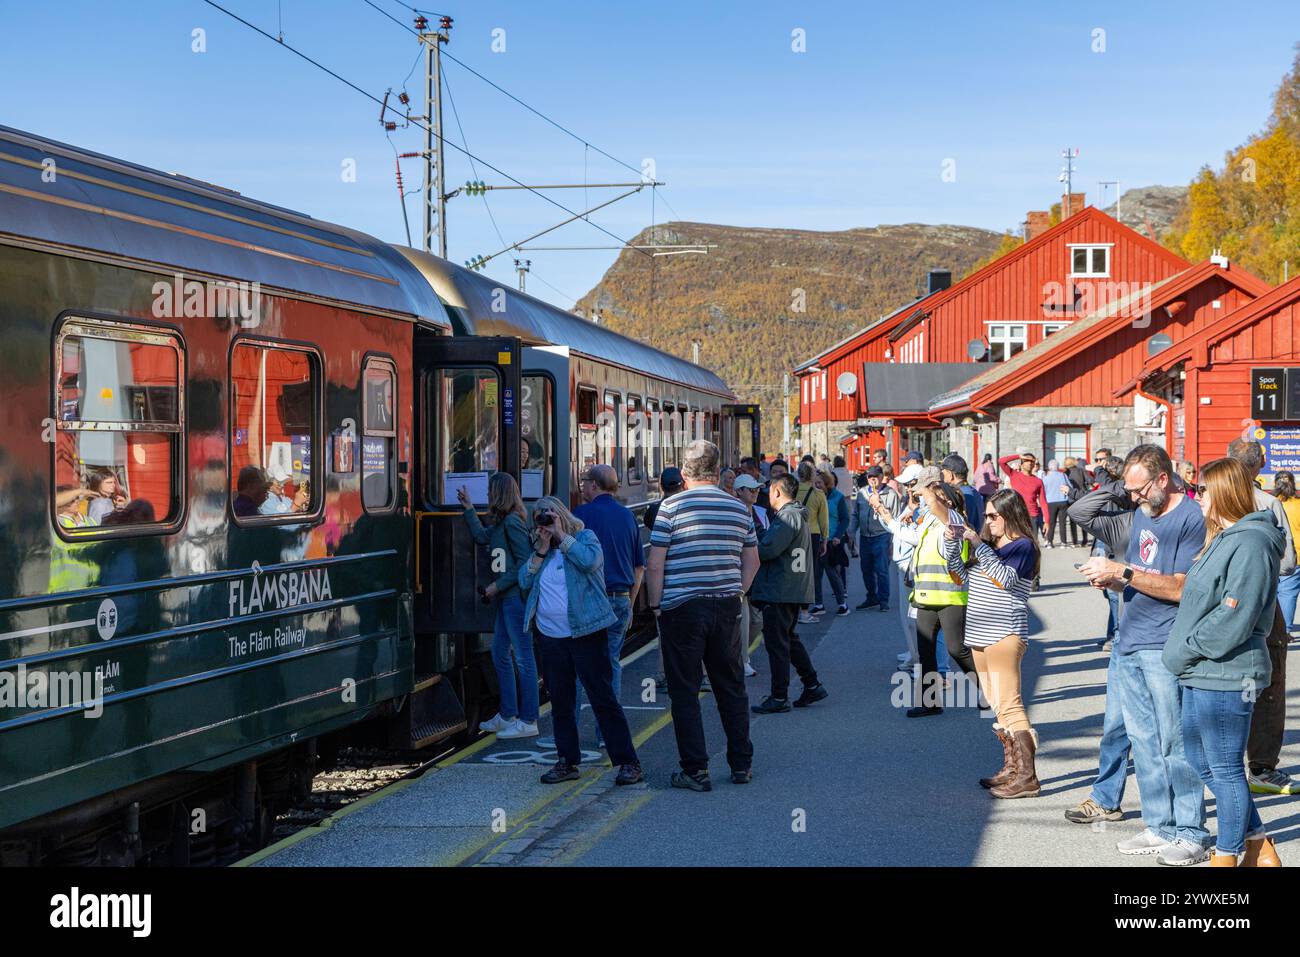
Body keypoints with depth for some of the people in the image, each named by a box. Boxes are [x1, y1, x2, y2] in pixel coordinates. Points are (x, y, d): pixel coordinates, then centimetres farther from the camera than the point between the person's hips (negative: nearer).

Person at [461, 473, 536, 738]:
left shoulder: (513, 523, -16)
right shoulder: (501, 523, 13)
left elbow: (524, 563, -19)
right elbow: (482, 536, 28)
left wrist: (498, 586, -14)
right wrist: (469, 509, 28)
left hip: (517, 596, -10)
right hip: (507, 598, 10)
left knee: (523, 657, -5)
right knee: (500, 655, 16)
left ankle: (528, 721, -1)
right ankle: (507, 716, 24)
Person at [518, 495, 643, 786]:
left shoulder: (584, 537, 1)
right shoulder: (538, 550, 15)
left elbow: (590, 561, -20)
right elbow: (524, 581, 3)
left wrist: (561, 536, -13)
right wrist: (541, 549, -5)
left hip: (585, 632, -5)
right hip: (549, 637, 6)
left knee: (603, 698, -6)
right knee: (560, 702, 9)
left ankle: (628, 762, -1)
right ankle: (568, 761, 19)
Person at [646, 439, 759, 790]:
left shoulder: (672, 506, -7)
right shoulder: (739, 508, 8)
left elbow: (654, 564, -9)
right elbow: (752, 561, 14)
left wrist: (656, 605, 0)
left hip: (682, 608, -4)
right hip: (727, 608, 5)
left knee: (685, 692, 2)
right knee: (731, 688, 14)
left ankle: (696, 770, 2)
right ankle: (742, 764, 20)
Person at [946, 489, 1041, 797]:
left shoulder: (1023, 546, -7)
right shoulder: (989, 544, 16)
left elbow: (1005, 576, -22)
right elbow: (964, 577, 18)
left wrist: (977, 543, -19)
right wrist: (952, 545, 6)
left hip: (1004, 635, -9)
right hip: (979, 634, 9)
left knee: (1008, 705, -13)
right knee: (997, 706, 13)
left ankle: (1027, 777, -12)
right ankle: (1011, 769, 21)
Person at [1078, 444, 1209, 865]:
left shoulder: (1191, 519, -11)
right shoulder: (1142, 514, 16)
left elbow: (1182, 588, -18)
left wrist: (1123, 572, -20)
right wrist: (1110, 578, 2)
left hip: (1166, 648, -8)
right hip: (1130, 643, 8)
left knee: (1174, 743, -4)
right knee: (1143, 742, 11)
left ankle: (1190, 835, 4)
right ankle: (1159, 827, 20)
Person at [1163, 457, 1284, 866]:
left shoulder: (1250, 543, -18)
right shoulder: (1223, 538, 15)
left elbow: (1232, 621, -23)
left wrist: (1184, 651, -15)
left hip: (1225, 677, -11)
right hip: (1202, 673, 11)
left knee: (1225, 769, 1)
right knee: (1202, 762, 17)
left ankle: (1226, 858, 14)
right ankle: (1261, 850, 27)